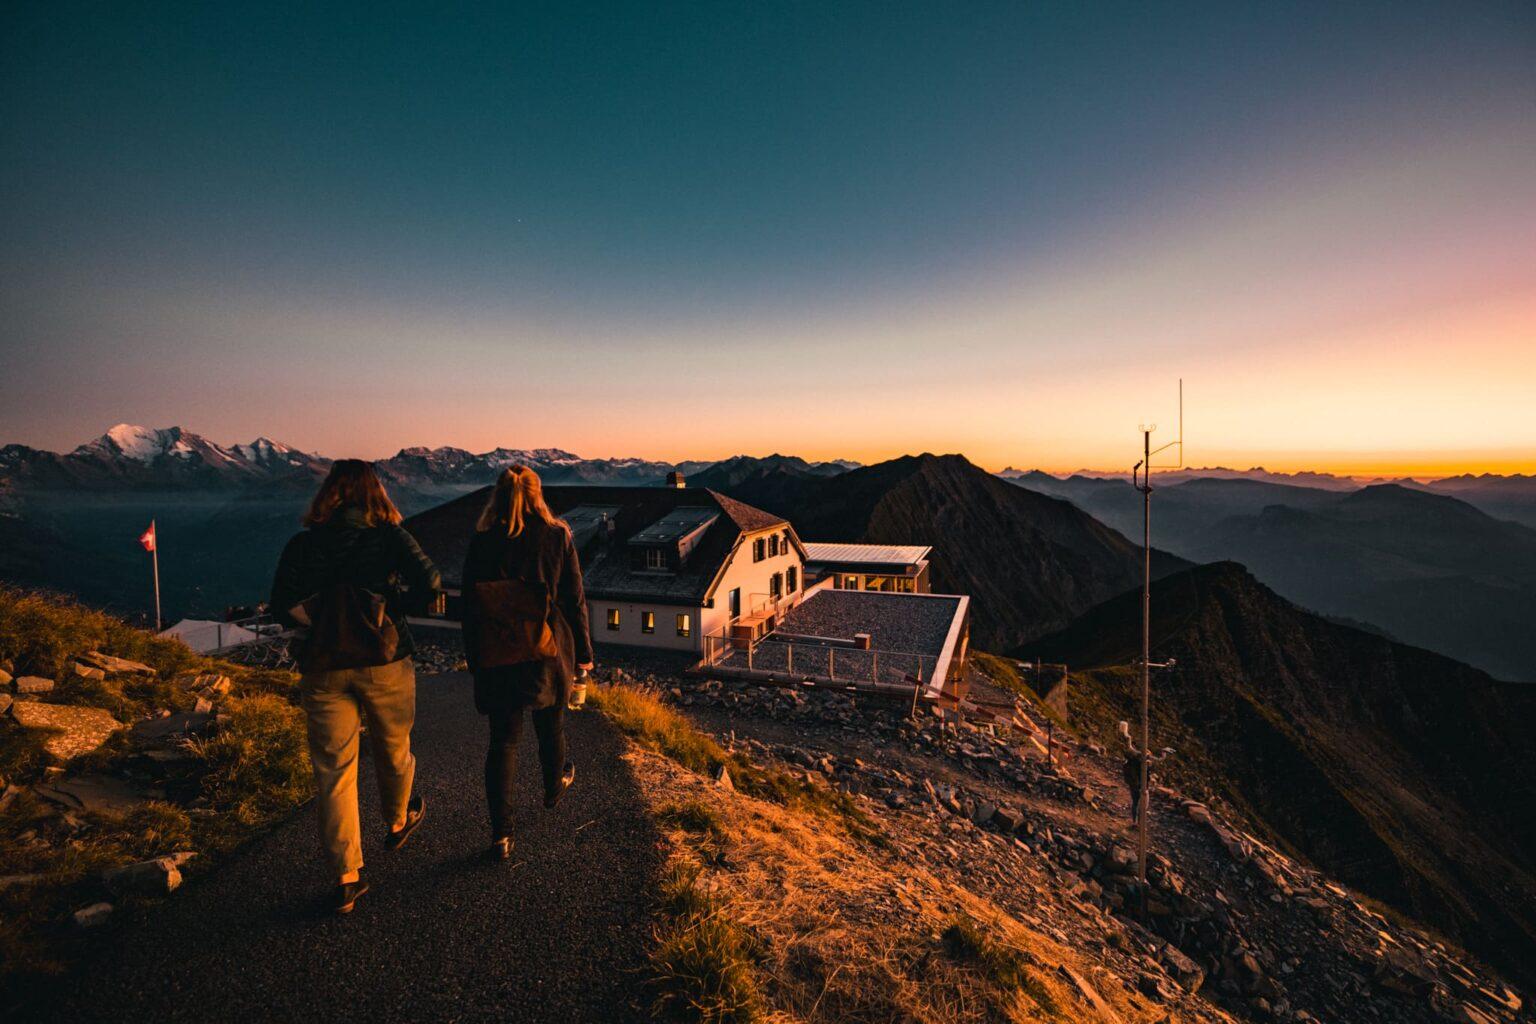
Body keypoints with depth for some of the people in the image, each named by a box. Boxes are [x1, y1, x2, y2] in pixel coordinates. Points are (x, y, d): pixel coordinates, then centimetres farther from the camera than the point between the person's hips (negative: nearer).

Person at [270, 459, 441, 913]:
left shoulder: (302, 544, 0)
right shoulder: (390, 536, -6)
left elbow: (282, 606, -4)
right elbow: (429, 585, -17)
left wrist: (319, 620, 10)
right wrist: (395, 606, 0)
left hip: (324, 669, 1)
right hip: (384, 663, -1)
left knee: (333, 772, 10)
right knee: (393, 751, 21)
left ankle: (347, 877, 14)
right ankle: (398, 822, 46)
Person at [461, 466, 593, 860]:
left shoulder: (481, 543, -3)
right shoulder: (557, 537, -7)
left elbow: (470, 606, 2)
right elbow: (574, 599, -4)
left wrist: (473, 658, 12)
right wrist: (583, 652, 5)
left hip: (496, 657, 0)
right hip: (548, 651, 0)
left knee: (503, 739, 9)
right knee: (550, 724, 21)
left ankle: (501, 834, 7)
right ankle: (554, 787, 46)